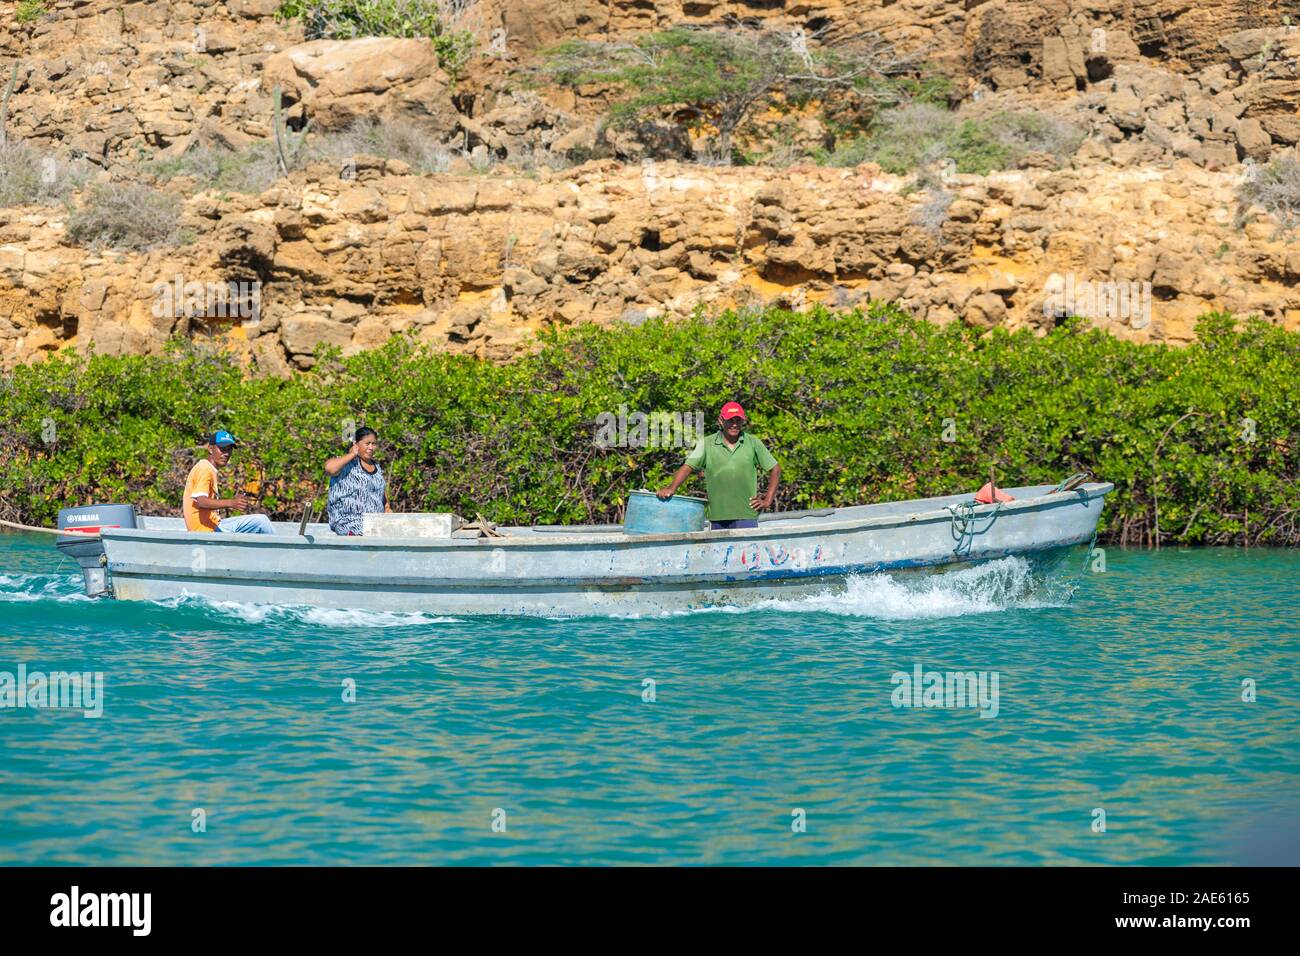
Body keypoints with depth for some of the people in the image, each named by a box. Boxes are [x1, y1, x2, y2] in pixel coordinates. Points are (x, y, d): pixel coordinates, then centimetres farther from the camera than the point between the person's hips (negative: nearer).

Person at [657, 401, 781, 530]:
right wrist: (671, 488, -19)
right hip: (717, 518, 1)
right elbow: (687, 467, -2)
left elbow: (775, 470, 13)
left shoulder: (753, 443, 6)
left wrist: (768, 501, 6)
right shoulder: (706, 444, 5)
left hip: (746, 516, -1)